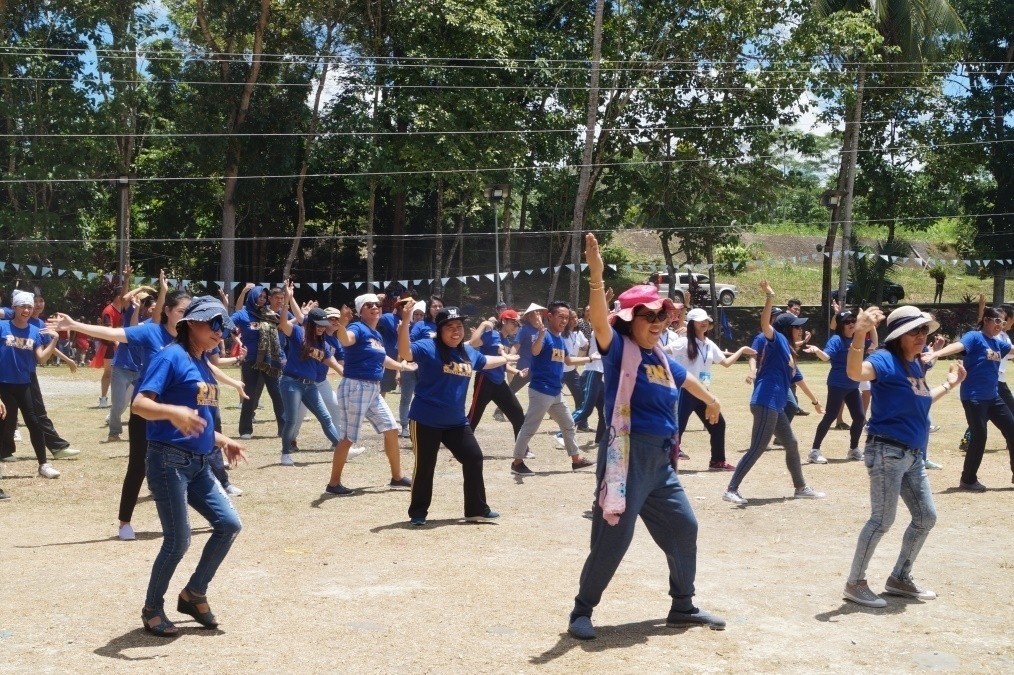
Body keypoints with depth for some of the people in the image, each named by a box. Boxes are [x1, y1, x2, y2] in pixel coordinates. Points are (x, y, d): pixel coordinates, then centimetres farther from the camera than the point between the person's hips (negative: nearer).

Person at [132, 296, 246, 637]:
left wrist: (222, 441, 13)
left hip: (199, 464, 9)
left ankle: (194, 594, 20)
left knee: (229, 524, 4)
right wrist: (173, 411, -37)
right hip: (169, 462, -8)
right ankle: (152, 609, 15)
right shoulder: (171, 357, -11)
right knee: (178, 540, -5)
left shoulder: (204, 366, 15)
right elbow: (139, 404, -21)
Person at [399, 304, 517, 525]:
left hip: (456, 422, 7)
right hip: (426, 421, -7)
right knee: (424, 466, -1)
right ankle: (418, 512, 15)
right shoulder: (428, 347, -14)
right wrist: (405, 322, -43)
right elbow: (405, 353, -31)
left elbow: (484, 362, 30)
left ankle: (477, 509, 21)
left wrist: (506, 359, 44)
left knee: (474, 458, 9)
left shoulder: (468, 352, 8)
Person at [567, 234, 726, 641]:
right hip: (627, 457, -8)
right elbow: (600, 321, -28)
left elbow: (685, 379, 35)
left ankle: (683, 607, 30)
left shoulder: (661, 359, 13)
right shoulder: (619, 350, -8)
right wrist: (596, 276, -43)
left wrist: (711, 401, 53)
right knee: (613, 538, -6)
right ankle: (582, 611, 9)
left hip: (662, 461, 8)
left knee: (683, 528, 14)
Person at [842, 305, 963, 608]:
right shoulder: (887, 360, -14)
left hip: (913, 455, 9)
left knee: (926, 517, 16)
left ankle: (900, 578, 29)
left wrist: (949, 384, 31)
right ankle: (855, 583, 6)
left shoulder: (916, 365, 13)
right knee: (882, 520, -7)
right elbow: (855, 372, -37)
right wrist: (860, 334, -50)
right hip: (887, 452, -9)